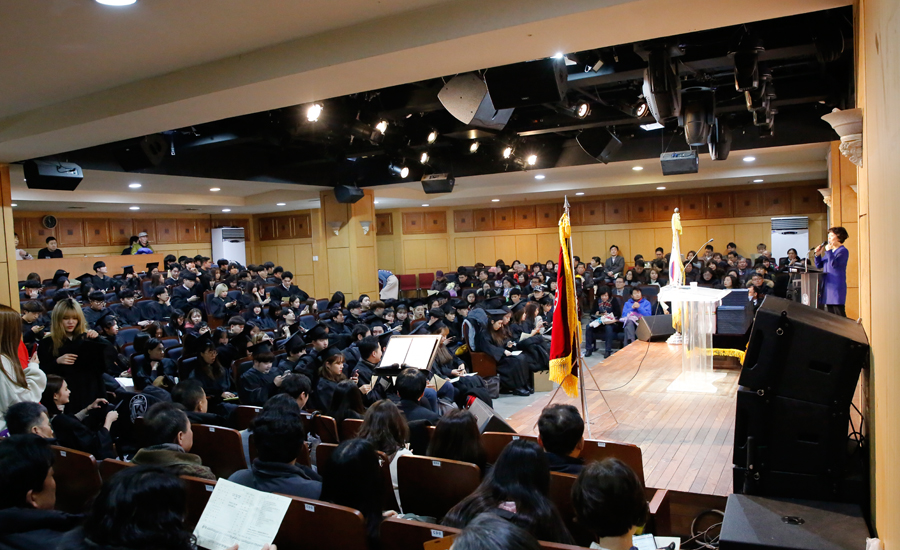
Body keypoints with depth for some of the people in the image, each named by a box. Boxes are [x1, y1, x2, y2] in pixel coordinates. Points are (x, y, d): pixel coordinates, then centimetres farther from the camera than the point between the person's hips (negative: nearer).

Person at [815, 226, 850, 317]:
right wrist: (818, 255, 2)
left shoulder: (843, 251, -7)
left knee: (839, 313, -10)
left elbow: (834, 264, -20)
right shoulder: (830, 250, 18)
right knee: (830, 313, 10)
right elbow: (819, 266, 18)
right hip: (827, 285, 8)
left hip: (837, 286, -8)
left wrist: (828, 251, -16)